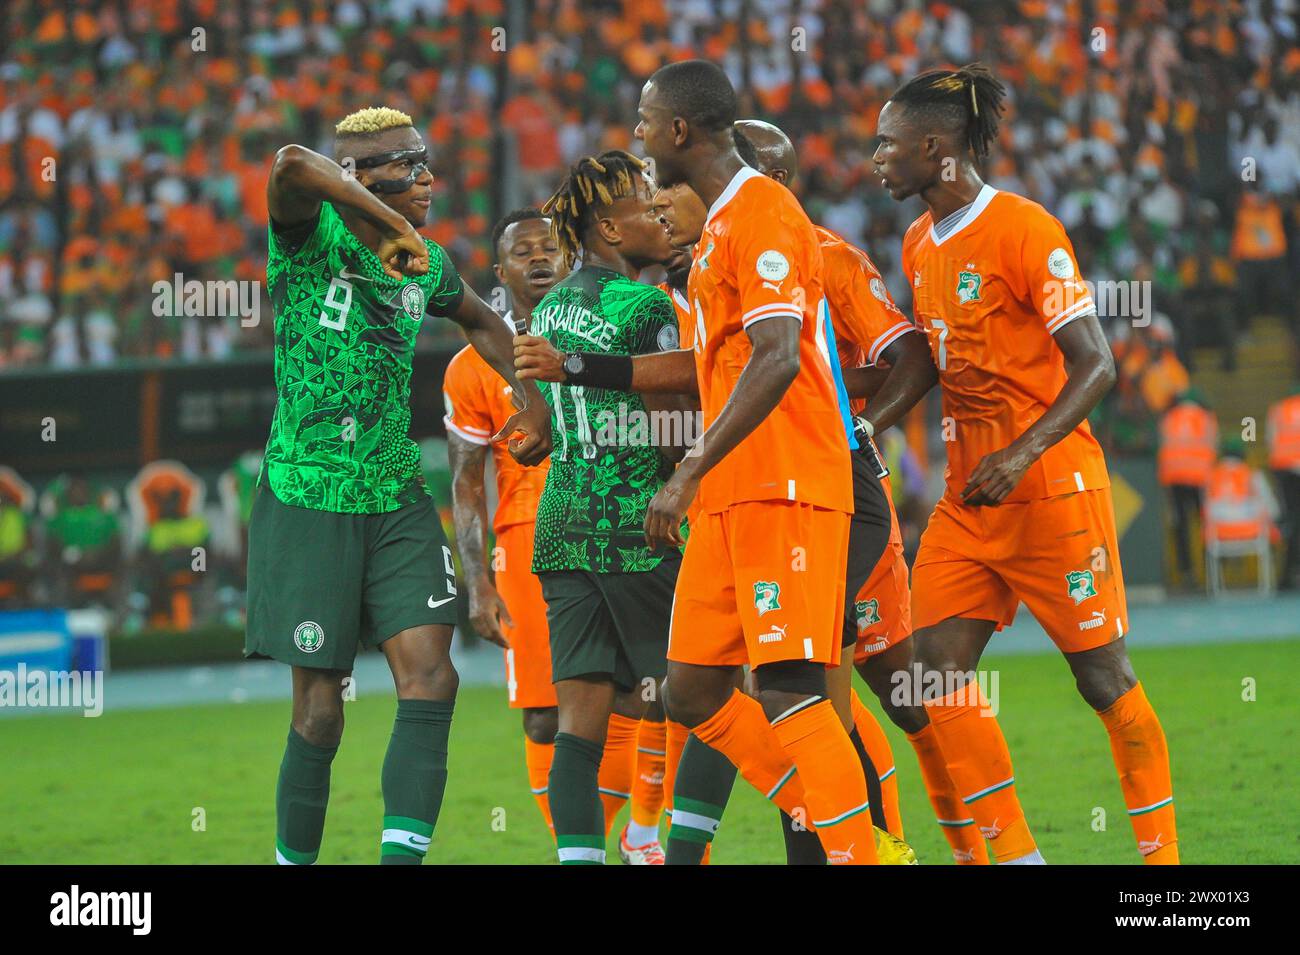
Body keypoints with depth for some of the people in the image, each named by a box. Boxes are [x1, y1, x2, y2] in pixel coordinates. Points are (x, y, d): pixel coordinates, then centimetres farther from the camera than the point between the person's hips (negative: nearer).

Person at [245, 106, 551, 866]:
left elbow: (481, 320, 30)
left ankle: (402, 855, -14)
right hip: (308, 498, -5)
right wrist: (387, 222, -31)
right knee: (321, 709, -1)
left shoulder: (425, 264, 9)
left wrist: (532, 397, 18)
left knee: (430, 674, -11)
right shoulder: (313, 236, -10)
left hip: (397, 498, 5)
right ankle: (295, 859, 16)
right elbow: (294, 166, -33)